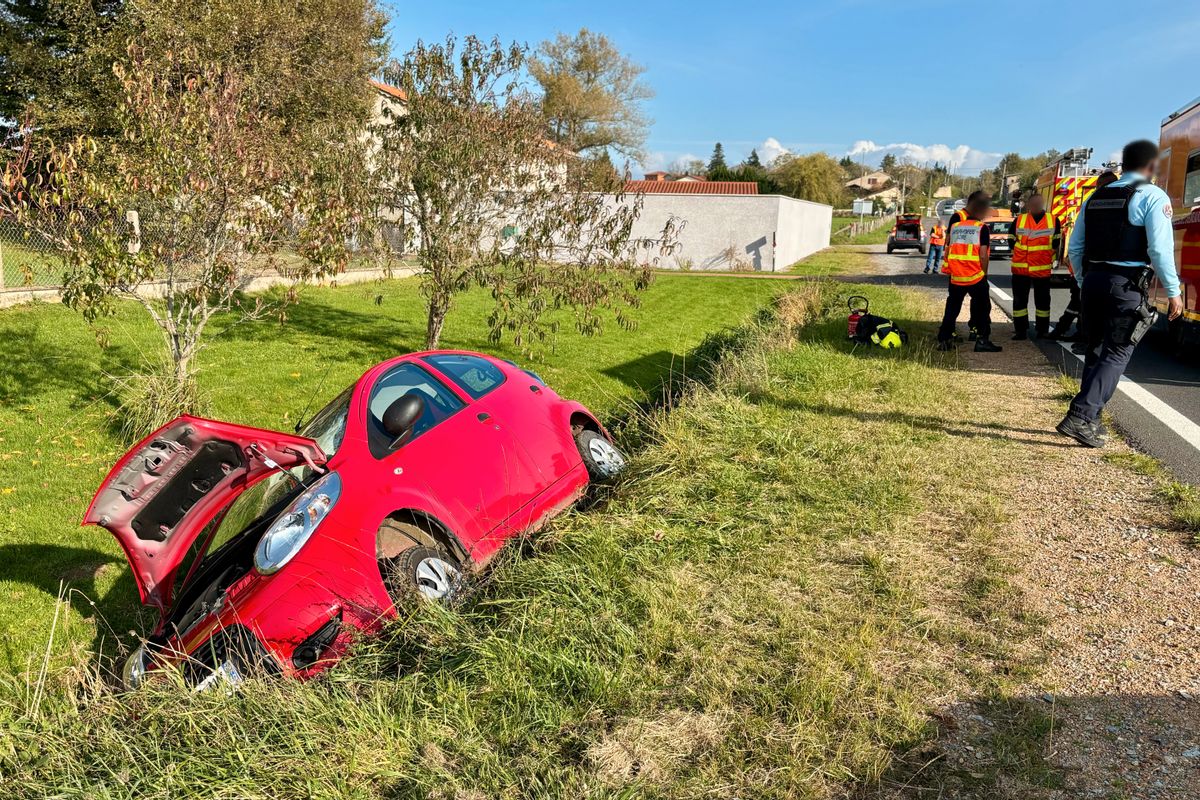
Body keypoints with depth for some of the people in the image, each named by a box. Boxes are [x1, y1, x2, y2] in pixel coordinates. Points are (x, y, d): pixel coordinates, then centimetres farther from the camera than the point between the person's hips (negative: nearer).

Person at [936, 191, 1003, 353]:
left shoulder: (955, 225, 8)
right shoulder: (982, 228, -5)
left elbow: (948, 250, 8)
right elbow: (983, 256, -10)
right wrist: (984, 273, 2)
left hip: (956, 277, 4)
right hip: (975, 277, -4)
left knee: (952, 309, 13)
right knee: (982, 308, 8)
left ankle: (944, 340, 11)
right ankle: (982, 340, 6)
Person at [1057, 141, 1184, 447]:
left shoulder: (1096, 197, 13)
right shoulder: (1153, 197, -5)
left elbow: (1075, 247, 14)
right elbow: (1160, 249, -12)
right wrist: (1173, 292, -5)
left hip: (1093, 281, 6)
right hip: (1127, 285, -6)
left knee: (1096, 351, 15)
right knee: (1116, 354, -3)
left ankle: (1090, 419, 18)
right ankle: (1080, 417, -14)